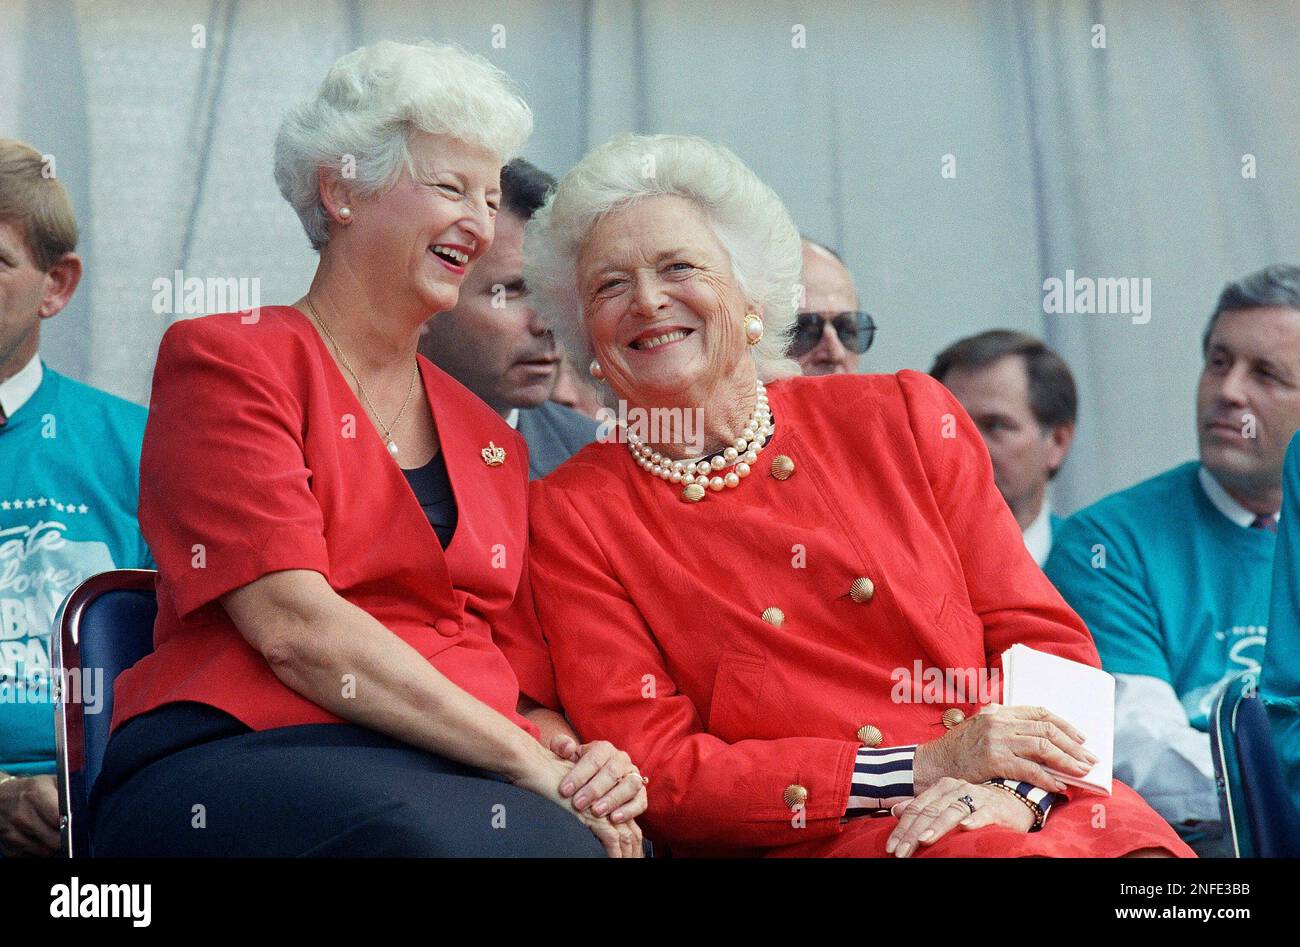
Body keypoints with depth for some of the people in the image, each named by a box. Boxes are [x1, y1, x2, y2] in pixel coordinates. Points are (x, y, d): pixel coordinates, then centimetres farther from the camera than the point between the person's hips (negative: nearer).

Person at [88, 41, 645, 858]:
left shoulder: (491, 442, 23)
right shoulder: (229, 361, 2)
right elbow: (293, 626, -11)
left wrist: (583, 758, -8)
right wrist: (529, 765, -14)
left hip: (459, 778, 5)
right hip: (243, 758, -5)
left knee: (582, 838, -31)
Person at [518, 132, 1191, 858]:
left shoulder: (904, 418, 11)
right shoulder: (572, 517, 6)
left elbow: (1047, 640, 8)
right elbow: (657, 770, -2)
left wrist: (1010, 791, -14)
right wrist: (922, 767, -11)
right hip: (808, 841, -3)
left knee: (1133, 846, -31)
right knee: (985, 853, -35)